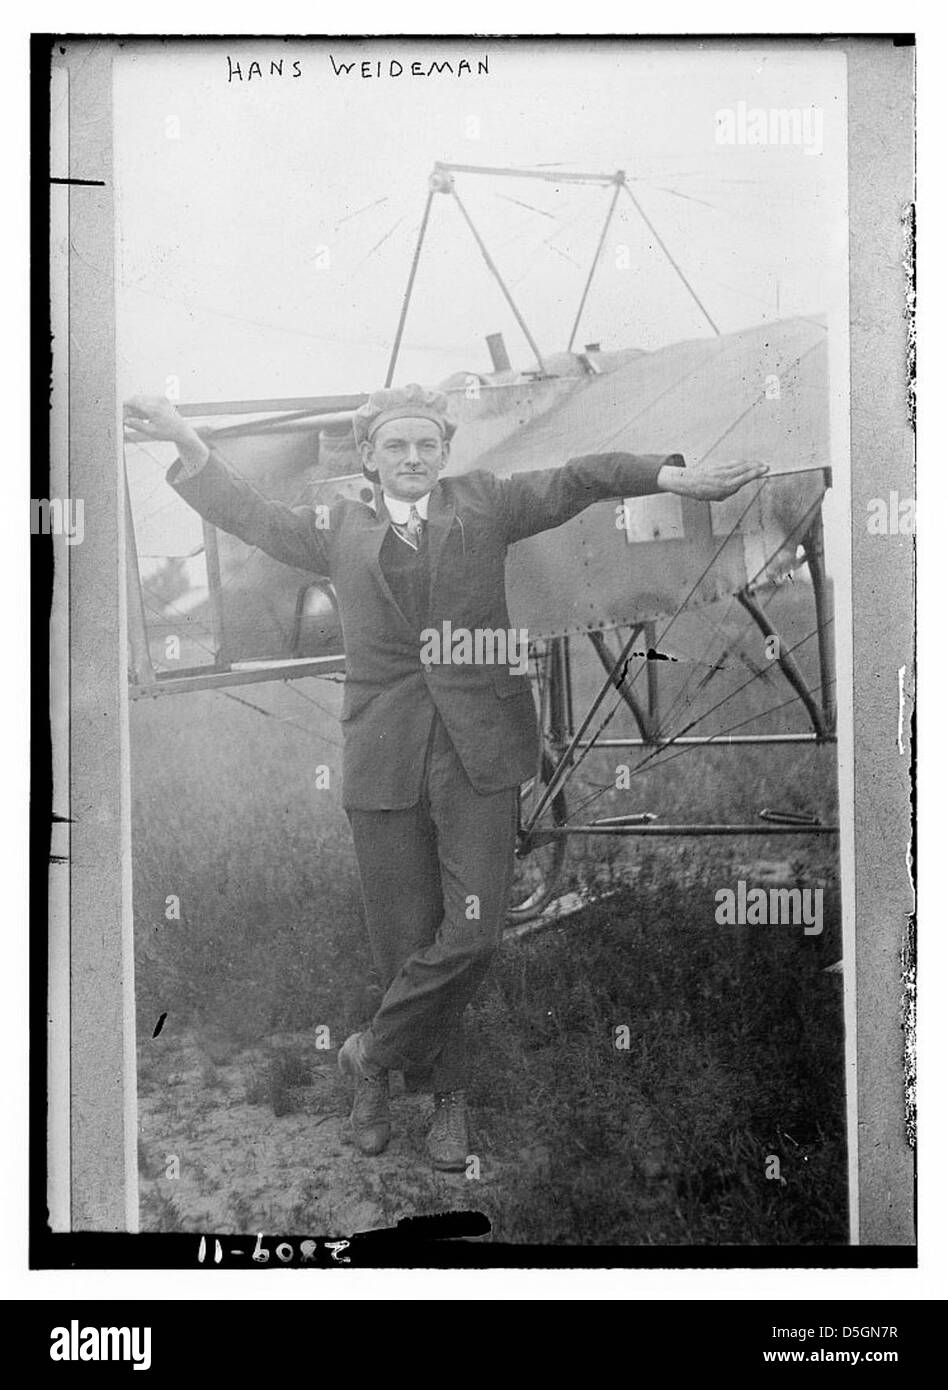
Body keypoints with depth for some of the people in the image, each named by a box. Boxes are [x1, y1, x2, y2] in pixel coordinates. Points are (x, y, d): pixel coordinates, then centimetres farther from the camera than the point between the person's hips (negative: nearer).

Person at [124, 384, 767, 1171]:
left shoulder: (484, 505, 12)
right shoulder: (340, 530, 14)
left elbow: (575, 481, 4)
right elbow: (250, 515, 14)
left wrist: (672, 476, -10)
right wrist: (189, 446, 1)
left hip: (479, 752, 0)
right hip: (386, 758, 0)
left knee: (473, 933, -9)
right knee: (406, 940, 3)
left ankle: (372, 1055, 13)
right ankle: (447, 1092, 23)